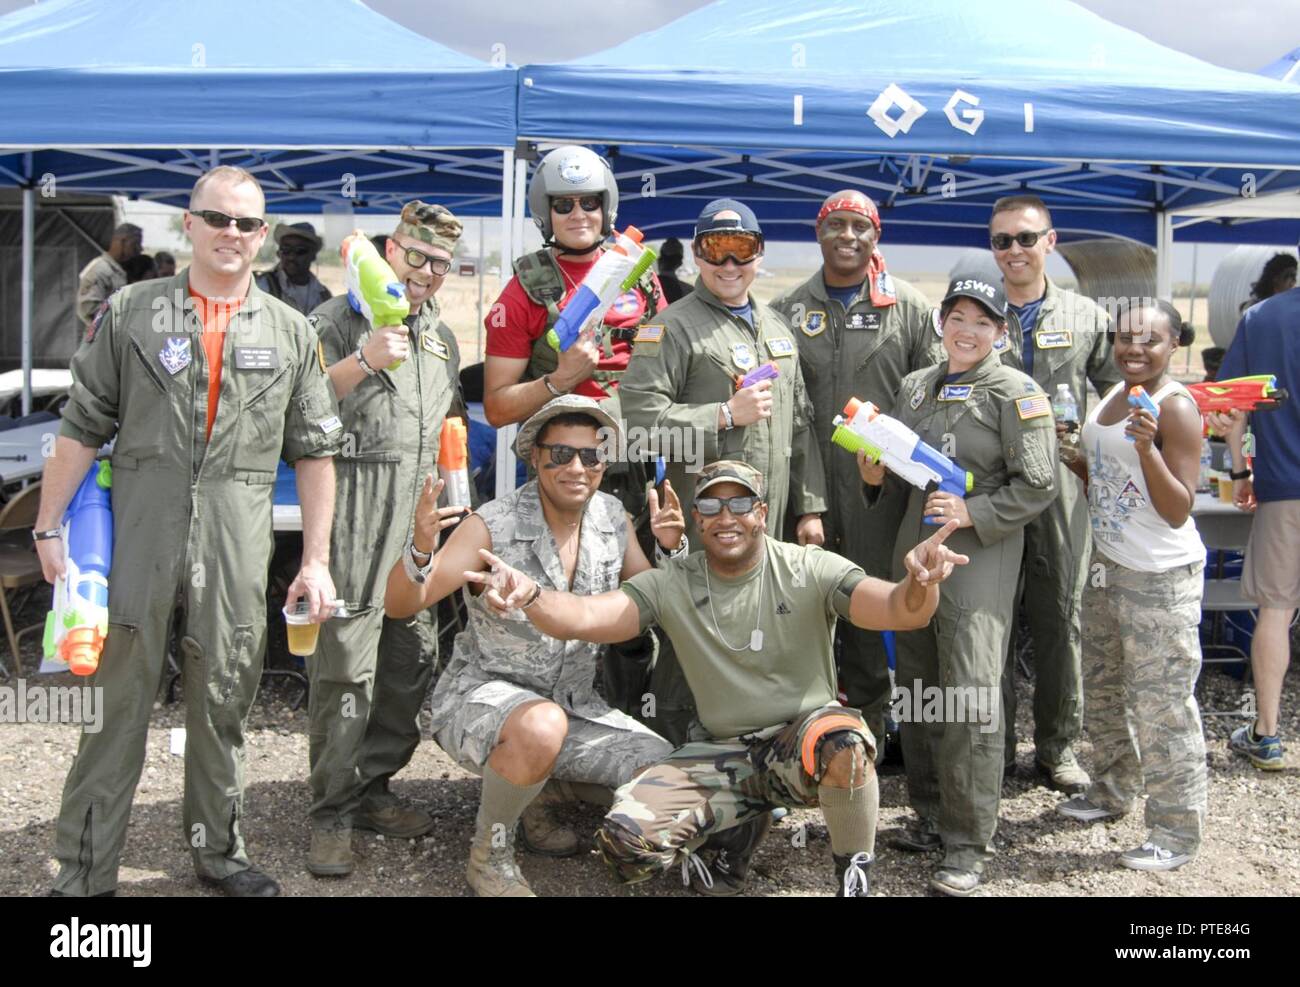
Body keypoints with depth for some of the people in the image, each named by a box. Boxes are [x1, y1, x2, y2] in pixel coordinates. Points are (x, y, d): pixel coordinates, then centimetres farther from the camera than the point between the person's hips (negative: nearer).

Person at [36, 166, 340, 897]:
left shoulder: (290, 333, 9)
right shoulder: (130, 313, 7)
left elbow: (315, 451, 9)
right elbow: (83, 428, 7)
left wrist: (316, 559, 4)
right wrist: (49, 526, 1)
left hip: (237, 553, 1)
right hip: (138, 541, -1)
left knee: (223, 708, 11)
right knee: (116, 706, 4)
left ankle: (220, 851, 27)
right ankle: (84, 872, 14)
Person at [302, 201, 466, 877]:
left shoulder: (443, 338, 24)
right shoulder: (341, 317, 5)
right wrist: (363, 361, -19)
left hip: (423, 510, 7)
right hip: (356, 499, -6)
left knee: (414, 656, 4)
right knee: (347, 656, -9)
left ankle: (371, 786, 17)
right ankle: (332, 813, -1)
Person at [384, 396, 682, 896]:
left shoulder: (614, 519, -1)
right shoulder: (494, 526, -17)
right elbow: (399, 605, -18)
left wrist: (669, 550, -10)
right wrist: (420, 550, -40)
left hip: (574, 705, 6)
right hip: (480, 692, -5)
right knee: (542, 728, -39)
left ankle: (539, 790, 15)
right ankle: (489, 853, -10)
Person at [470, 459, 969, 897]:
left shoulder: (809, 569, -8)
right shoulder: (671, 585, -3)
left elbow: (897, 610, -21)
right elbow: (584, 617, -15)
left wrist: (918, 586, -46)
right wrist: (530, 595, -37)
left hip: (805, 734, -2)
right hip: (722, 751, 2)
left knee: (843, 743, -38)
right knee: (625, 838, -19)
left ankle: (853, 876, -8)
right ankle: (747, 814, 10)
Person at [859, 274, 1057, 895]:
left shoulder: (1016, 393, -4)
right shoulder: (914, 386, 14)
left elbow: (1037, 486, -9)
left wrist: (972, 513, -19)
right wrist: (875, 476, 2)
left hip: (980, 558, -6)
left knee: (970, 699, -6)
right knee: (917, 688, 13)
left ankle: (968, 844, 3)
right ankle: (930, 813, 29)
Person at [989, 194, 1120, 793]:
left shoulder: (1085, 316, 8)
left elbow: (1115, 394, 14)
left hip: (1061, 486, 1)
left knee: (1059, 619, 7)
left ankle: (1057, 746, 20)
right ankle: (994, 748, 16)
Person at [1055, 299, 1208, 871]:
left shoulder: (1176, 407, -16)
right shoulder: (1113, 396, 9)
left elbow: (1178, 511, -19)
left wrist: (1148, 449, -30)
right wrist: (1071, 457, 2)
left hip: (1162, 577, -9)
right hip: (1107, 565, 9)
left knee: (1160, 704, -2)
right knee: (1102, 688, 21)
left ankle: (1176, 834, 11)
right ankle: (1113, 791, 41)